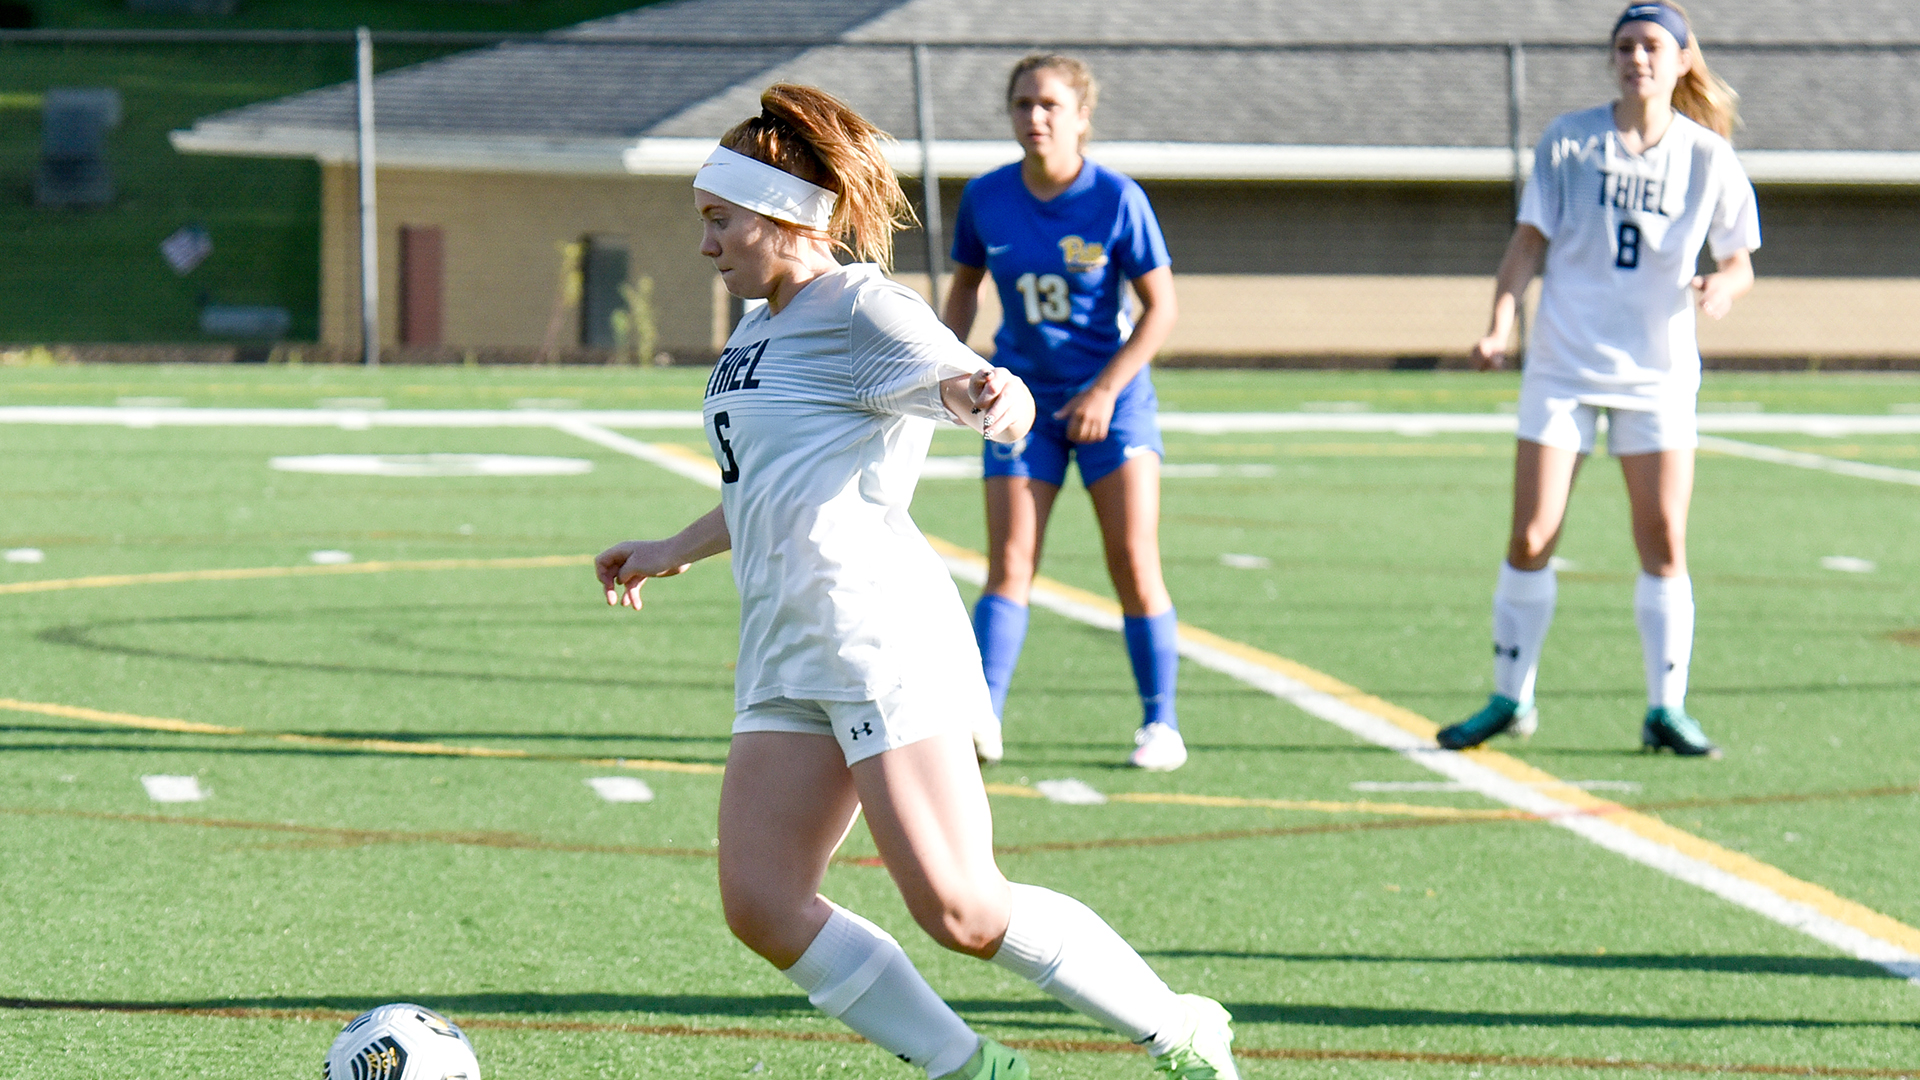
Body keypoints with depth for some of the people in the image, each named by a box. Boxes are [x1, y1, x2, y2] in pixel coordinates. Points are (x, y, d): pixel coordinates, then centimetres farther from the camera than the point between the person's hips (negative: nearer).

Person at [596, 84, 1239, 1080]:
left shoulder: (863, 308, -5)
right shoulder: (763, 331, 21)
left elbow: (966, 380, -23)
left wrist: (989, 392, -46)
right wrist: (675, 551, 47)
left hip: (882, 637, -9)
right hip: (785, 653, 9)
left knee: (960, 910, -16)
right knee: (762, 905, -6)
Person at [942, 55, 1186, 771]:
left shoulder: (1117, 200, -12)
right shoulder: (986, 199, -3)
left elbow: (1161, 307, -9)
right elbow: (965, 286, 14)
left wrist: (1106, 389, -16)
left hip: (1111, 397, -2)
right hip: (1022, 399, 2)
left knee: (1134, 565, -4)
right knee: (1008, 564, -7)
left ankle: (1161, 724, 6)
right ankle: (982, 719, -15)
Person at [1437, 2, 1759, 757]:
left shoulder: (1708, 159, 0)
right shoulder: (1567, 143, -2)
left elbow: (1739, 263, 6)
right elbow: (1529, 243, 0)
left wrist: (1723, 286, -17)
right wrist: (1499, 325, -13)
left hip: (1658, 374, 0)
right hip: (1564, 366, 0)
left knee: (1664, 545, -3)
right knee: (1530, 540, -3)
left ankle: (1666, 709, 6)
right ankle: (1510, 700, 11)